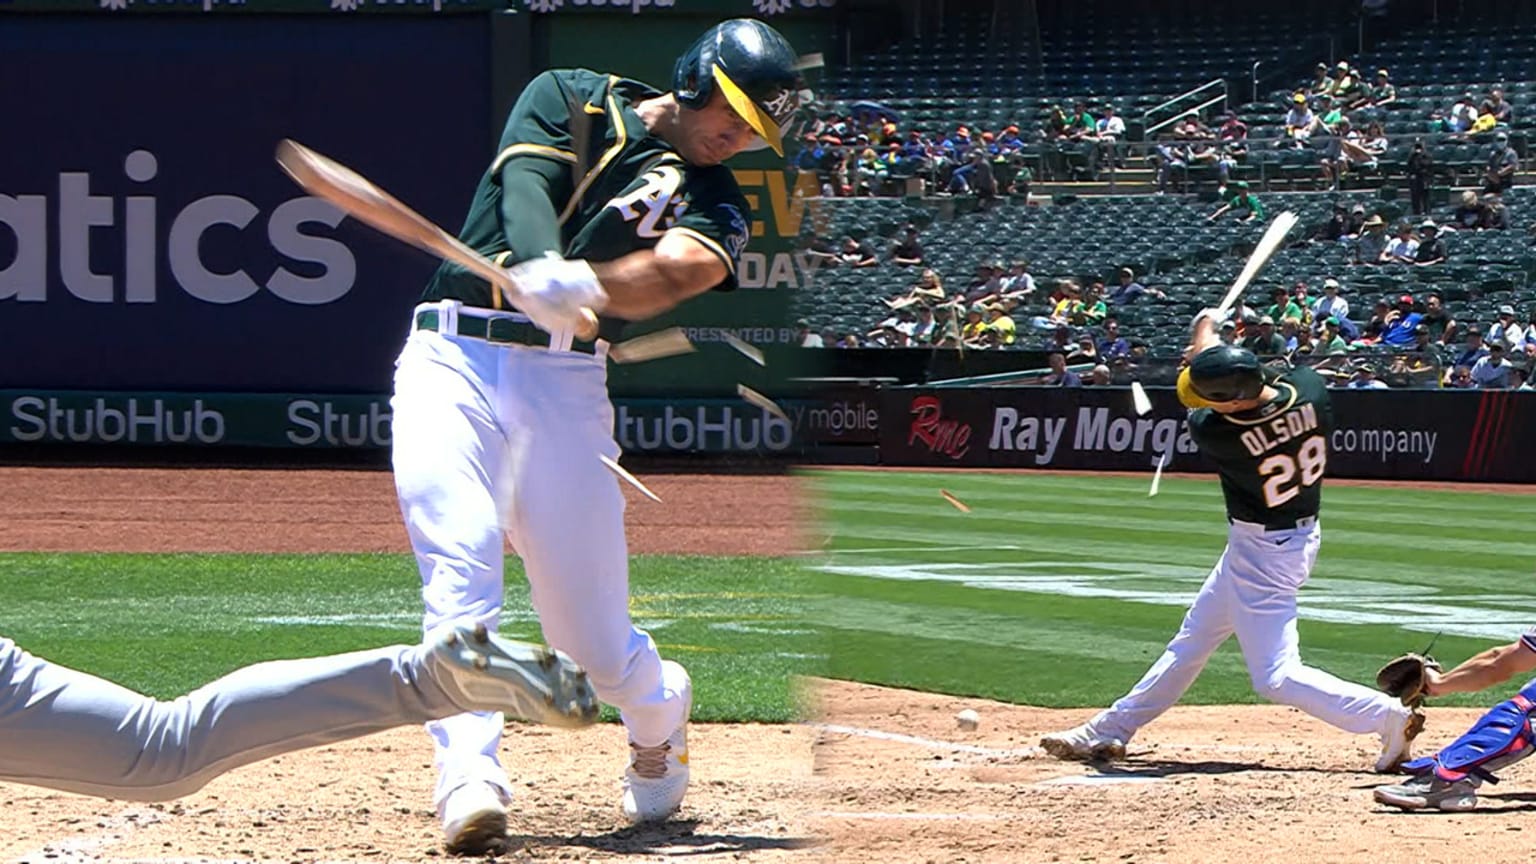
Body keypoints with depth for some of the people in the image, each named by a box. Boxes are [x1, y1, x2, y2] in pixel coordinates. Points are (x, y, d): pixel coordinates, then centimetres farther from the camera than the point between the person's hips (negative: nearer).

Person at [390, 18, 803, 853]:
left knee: (593, 640, 0)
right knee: (459, 558, -22)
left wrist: (582, 286, -34)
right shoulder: (571, 98, 9)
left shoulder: (715, 202, 10)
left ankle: (657, 708, 34)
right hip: (451, 358, -1)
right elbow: (527, 181, -11)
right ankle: (469, 777, -26)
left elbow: (681, 270, -13)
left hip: (565, 383, 1)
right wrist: (541, 266, -34)